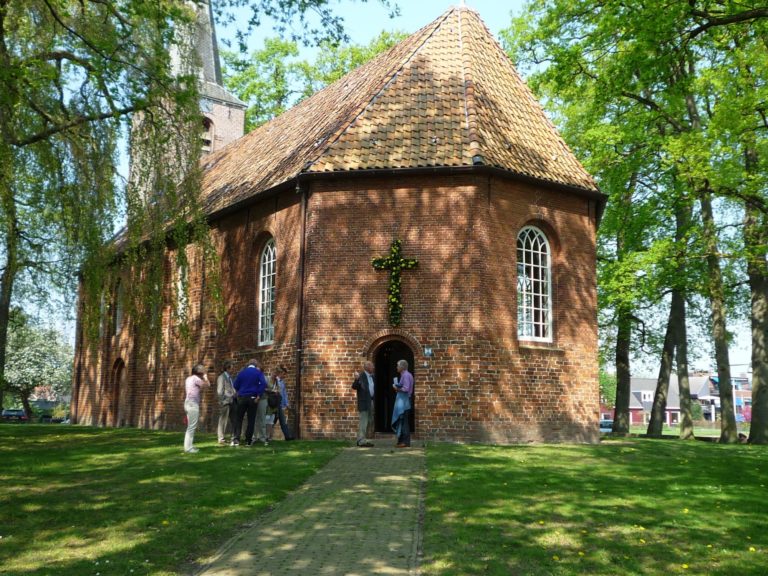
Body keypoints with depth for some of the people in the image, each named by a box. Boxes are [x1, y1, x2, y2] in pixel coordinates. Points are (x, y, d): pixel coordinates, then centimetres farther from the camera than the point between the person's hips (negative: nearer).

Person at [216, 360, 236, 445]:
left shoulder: (229, 377, 15)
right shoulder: (222, 377, -8)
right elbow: (220, 391, -10)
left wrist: (234, 398, 8)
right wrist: (222, 401, -13)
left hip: (231, 402, 8)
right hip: (225, 402, -8)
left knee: (233, 420, 11)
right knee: (223, 421, 0)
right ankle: (221, 439, 8)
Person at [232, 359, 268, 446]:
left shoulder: (242, 372, 7)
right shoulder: (258, 372, 0)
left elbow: (235, 385, 4)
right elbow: (263, 384, -14)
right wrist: (258, 396, -11)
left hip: (242, 397, 1)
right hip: (253, 398, -1)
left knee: (238, 419, 4)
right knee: (251, 420, 6)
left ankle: (236, 439, -6)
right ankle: (248, 440, 8)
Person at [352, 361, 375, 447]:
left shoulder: (372, 376, 14)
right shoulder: (361, 376, -11)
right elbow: (354, 387, -17)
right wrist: (357, 379, -33)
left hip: (371, 402, 9)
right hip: (364, 402, -9)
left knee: (369, 421, 12)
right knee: (363, 421, -7)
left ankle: (361, 440, 20)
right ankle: (362, 441, -3)